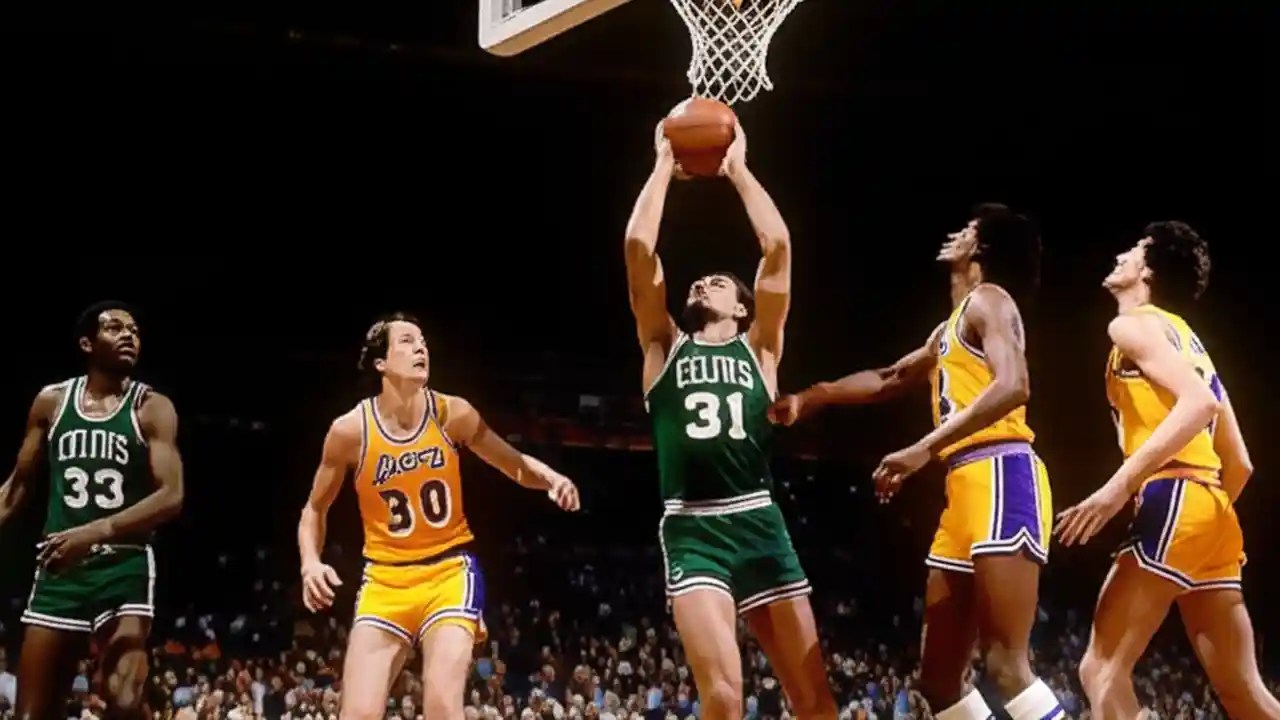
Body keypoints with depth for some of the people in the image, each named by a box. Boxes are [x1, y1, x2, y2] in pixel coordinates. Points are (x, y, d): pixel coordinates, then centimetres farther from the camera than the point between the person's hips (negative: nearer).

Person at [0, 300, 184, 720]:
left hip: (125, 566, -3)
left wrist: (96, 532, -25)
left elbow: (171, 497, -12)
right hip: (59, 567, 3)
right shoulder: (51, 401, 9)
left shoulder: (152, 409, 0)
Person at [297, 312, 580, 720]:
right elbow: (315, 509, 6)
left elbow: (516, 465, 7)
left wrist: (551, 479, -16)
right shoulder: (351, 430, -8)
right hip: (386, 579, 1)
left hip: (449, 571, 0)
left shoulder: (452, 414, -6)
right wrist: (311, 564, -13)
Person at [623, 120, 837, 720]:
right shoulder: (665, 348, 16)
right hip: (692, 531, -2)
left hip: (760, 525, 2)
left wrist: (738, 169, 14)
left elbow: (777, 245, 7)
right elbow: (639, 246, 7)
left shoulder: (758, 348, 16)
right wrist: (665, 165, 13)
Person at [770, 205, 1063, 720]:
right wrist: (808, 399, 37)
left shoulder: (987, 300, -1)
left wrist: (924, 450, -22)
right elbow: (886, 380, 43)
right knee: (938, 678, 7)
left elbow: (1013, 386, -18)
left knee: (1006, 664, -20)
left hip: (1002, 478, -10)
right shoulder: (948, 331, 29)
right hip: (966, 488, 10)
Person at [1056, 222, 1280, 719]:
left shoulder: (1134, 324, 0)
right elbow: (1239, 463, 25)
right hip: (1215, 516, 9)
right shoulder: (1188, 342, 27)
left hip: (1175, 501, -9)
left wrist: (1120, 486, -22)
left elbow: (1198, 403, -18)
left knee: (1103, 670, -10)